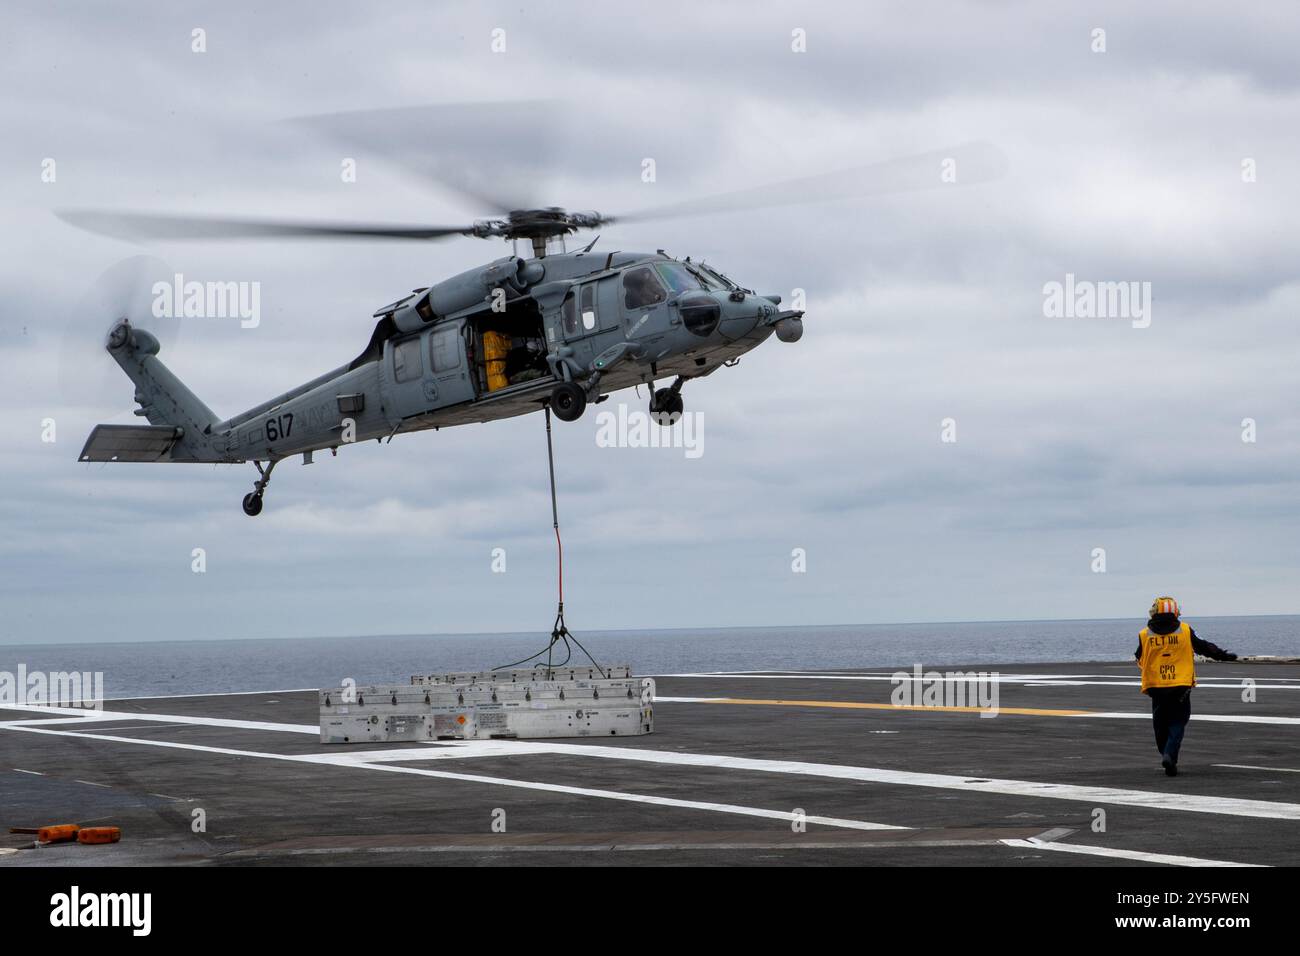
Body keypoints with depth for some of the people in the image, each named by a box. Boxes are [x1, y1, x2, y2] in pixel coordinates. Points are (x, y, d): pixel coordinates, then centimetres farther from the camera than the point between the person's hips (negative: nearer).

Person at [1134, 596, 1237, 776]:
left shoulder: (1144, 635, -1)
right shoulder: (1185, 631, -3)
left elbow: (1140, 660, 11)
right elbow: (1204, 647, 6)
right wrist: (1223, 655, 20)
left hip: (1155, 686, 1)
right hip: (1181, 687, -1)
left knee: (1161, 723, 15)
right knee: (1177, 722, 2)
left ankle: (1166, 754, 20)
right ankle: (1170, 755, -17)